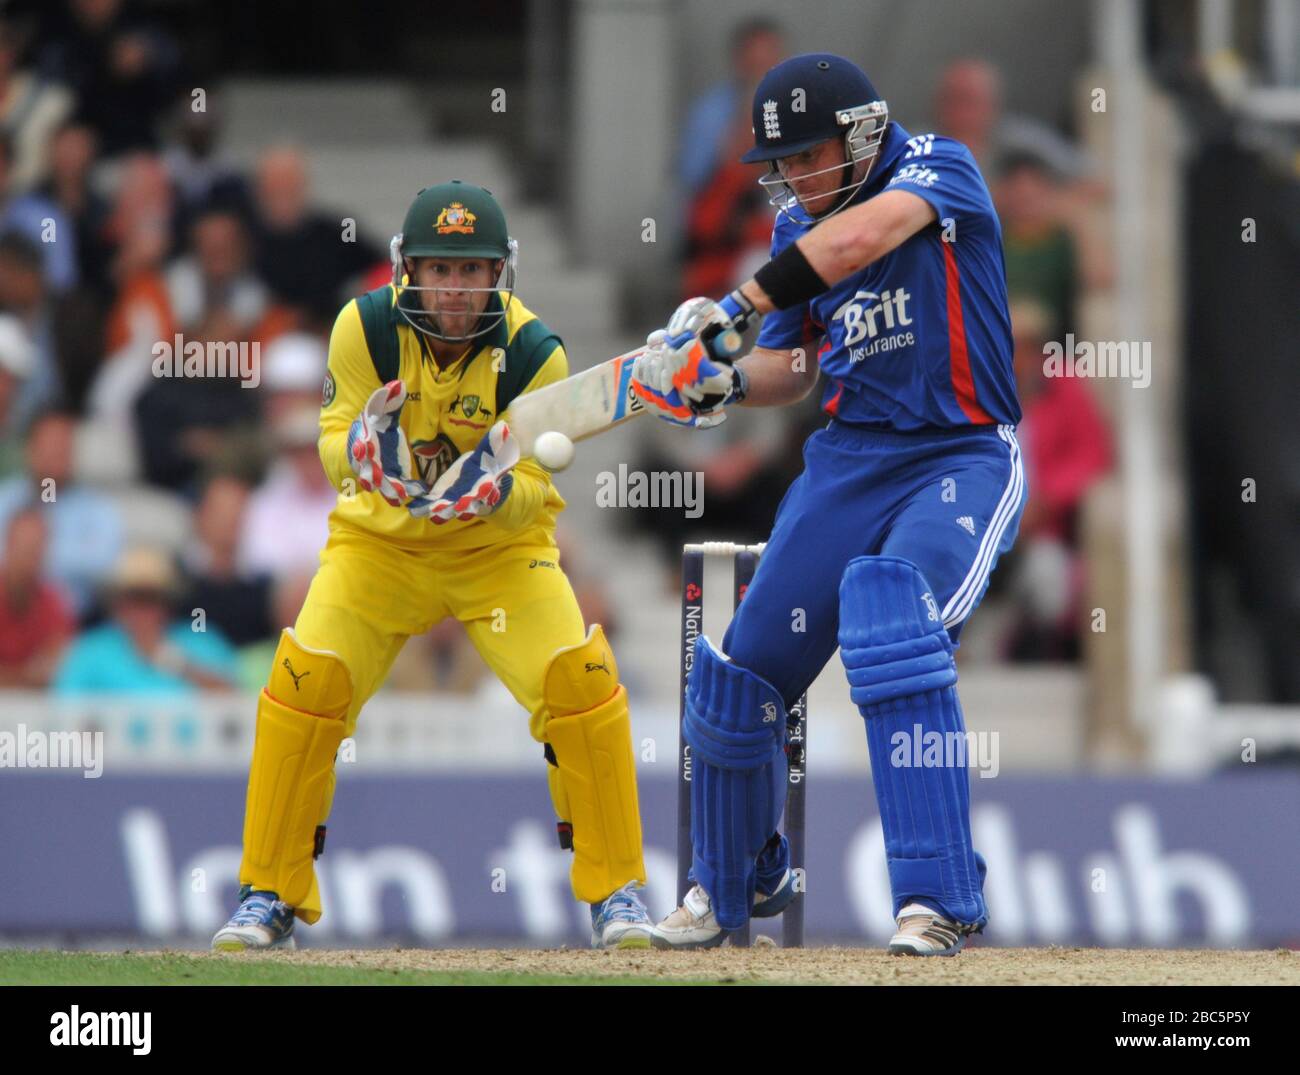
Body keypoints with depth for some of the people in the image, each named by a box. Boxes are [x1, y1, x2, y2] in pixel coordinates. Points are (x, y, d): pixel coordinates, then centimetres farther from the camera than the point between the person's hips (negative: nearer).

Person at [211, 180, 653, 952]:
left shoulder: (534, 354, -20)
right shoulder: (365, 328, -17)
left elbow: (534, 493, -19)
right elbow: (334, 441, -15)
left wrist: (494, 491, -42)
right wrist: (363, 451, -39)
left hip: (501, 547, -1)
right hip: (379, 540, 1)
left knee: (580, 682, -19)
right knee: (306, 683, -16)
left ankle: (616, 892, -2)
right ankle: (271, 896, 0)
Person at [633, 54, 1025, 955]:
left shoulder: (941, 170, -10)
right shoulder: (798, 229, 8)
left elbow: (866, 234, -30)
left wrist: (730, 307, -35)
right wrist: (727, 382, -8)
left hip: (963, 461, -6)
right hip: (851, 459, 6)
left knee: (888, 607, -32)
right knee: (743, 670, 3)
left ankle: (940, 899, -30)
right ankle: (732, 884, 31)